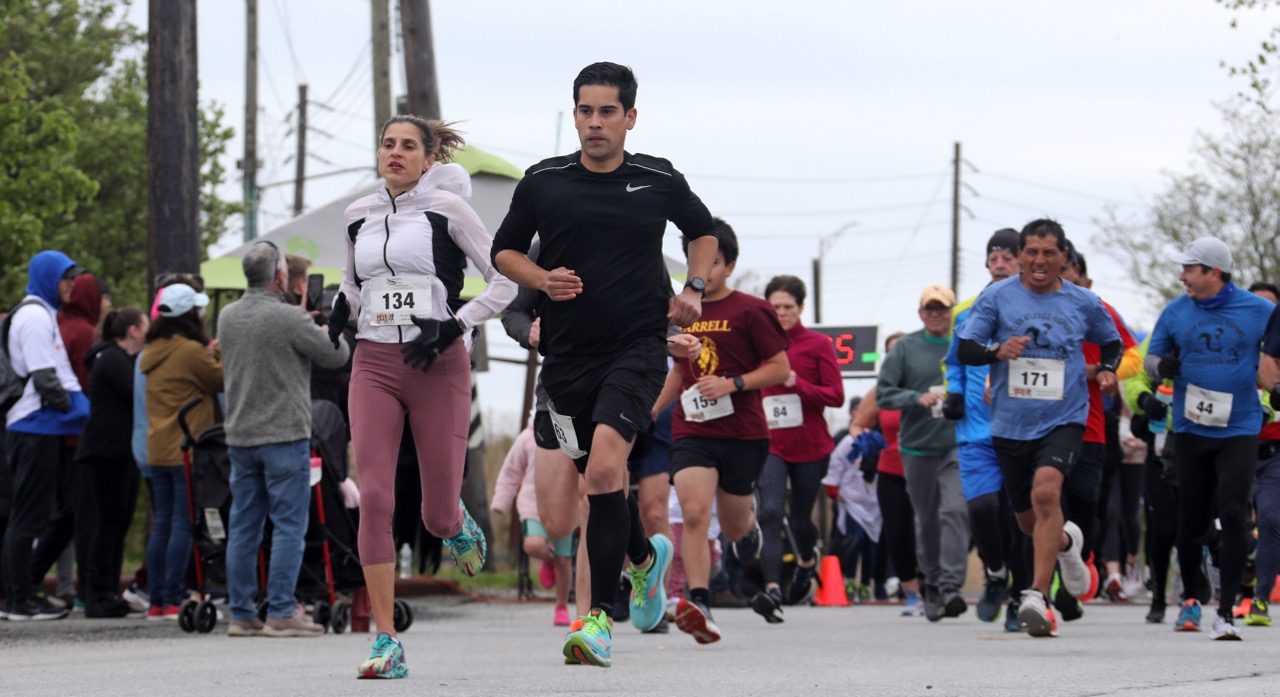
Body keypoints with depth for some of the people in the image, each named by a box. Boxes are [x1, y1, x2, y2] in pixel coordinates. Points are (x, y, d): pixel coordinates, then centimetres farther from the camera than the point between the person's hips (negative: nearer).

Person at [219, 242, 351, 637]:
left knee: (243, 527, 8)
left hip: (239, 437, 7)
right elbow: (336, 356, -6)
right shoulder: (290, 318, -13)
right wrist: (330, 331, 17)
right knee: (289, 526, -3)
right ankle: (280, 614, -6)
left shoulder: (227, 318, 7)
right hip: (284, 435, -7)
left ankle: (241, 614, 10)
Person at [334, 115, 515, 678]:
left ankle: (459, 525, 41)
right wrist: (342, 305, 8)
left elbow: (505, 280, -1)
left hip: (438, 366, -3)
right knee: (374, 499, -13)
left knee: (437, 516, -1)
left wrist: (453, 326, -12)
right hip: (374, 364, 3)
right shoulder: (359, 216, 12)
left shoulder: (447, 208, -1)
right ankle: (386, 643, -11)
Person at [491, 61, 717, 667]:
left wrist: (694, 289, 5)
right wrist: (543, 280, -6)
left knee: (604, 469, -21)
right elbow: (504, 250, 14)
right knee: (597, 478, 11)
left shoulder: (660, 181, 2)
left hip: (637, 348, -3)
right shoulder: (543, 182, 2)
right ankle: (645, 556, 45)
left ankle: (600, 617, -17)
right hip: (567, 354, 3)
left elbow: (704, 231, 22)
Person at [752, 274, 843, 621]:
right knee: (771, 512, -19)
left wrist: (799, 385, -21)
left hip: (810, 447, -1)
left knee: (799, 518, 12)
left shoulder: (817, 345, -1)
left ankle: (807, 561, 47)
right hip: (771, 444, 1)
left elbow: (836, 396, -6)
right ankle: (772, 591, -26)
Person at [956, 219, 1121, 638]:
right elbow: (963, 349, -4)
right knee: (1028, 520, 14)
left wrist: (1107, 370, 2)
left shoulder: (1083, 303, 5)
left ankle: (1037, 596, -30)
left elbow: (1112, 341, 23)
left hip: (1064, 420, -2)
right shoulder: (997, 297, 0)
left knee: (1045, 492, -28)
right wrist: (997, 350, -24)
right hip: (1010, 425, 2)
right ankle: (1066, 541, 51)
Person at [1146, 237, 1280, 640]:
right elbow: (1151, 360, 12)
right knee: (1192, 520, 9)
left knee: (1233, 515, -13)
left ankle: (1226, 612, -10)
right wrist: (1162, 367, -11)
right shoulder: (1176, 312, 3)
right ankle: (1190, 600, 31)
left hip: (1239, 430, -3)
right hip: (1191, 430, 3)